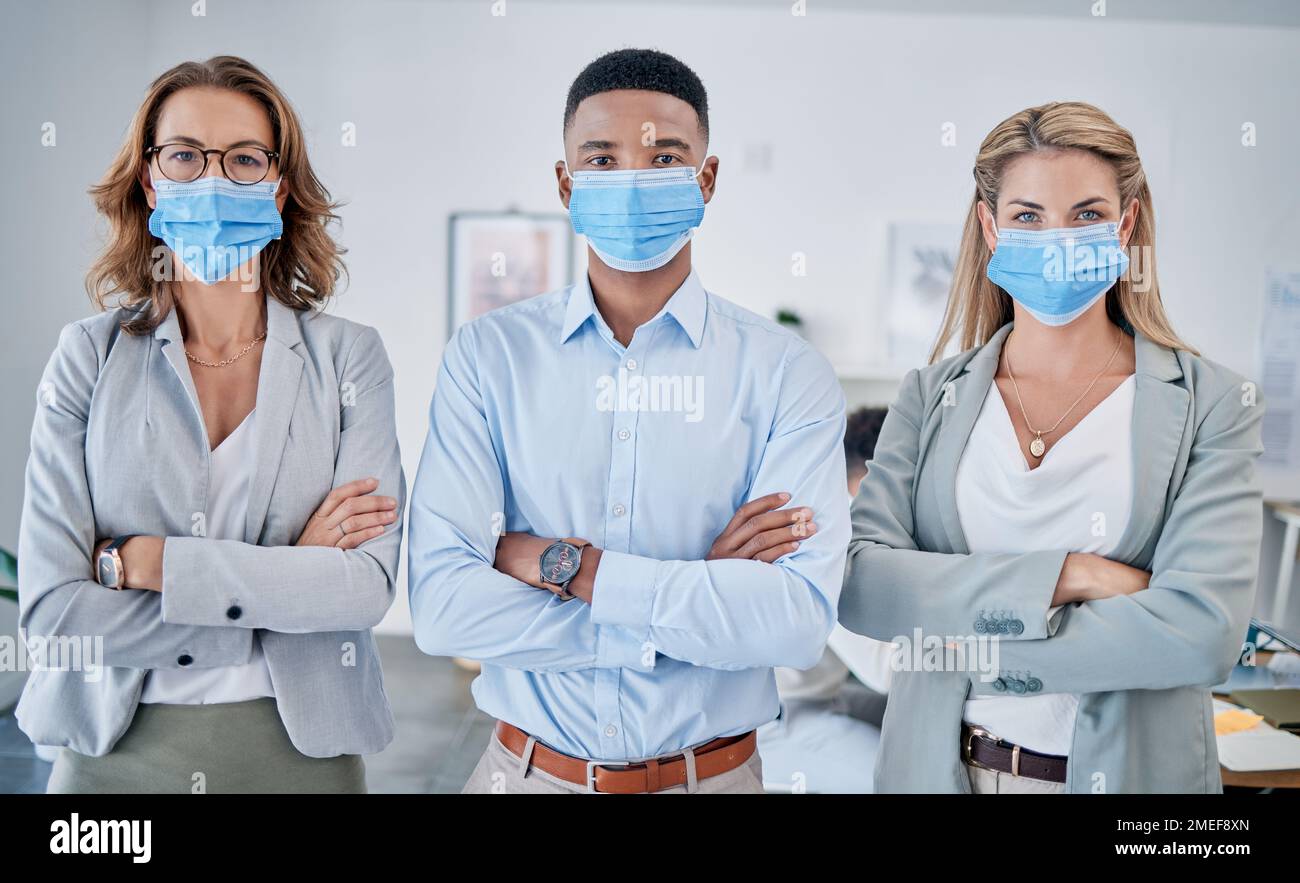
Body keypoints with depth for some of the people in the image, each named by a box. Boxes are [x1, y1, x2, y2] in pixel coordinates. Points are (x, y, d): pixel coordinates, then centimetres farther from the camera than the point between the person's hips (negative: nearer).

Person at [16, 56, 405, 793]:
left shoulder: (347, 357, -5)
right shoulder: (89, 358, -4)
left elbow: (368, 583, -15)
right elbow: (53, 608, -12)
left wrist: (148, 562, -16)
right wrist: (286, 583, -14)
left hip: (299, 747, 0)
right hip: (118, 752, 0)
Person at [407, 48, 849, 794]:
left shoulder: (786, 371, -9)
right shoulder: (487, 355, -7)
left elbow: (801, 619, -19)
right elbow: (443, 606, -16)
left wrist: (566, 566, -20)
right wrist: (706, 603, -18)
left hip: (712, 773, 0)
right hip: (529, 768, 0)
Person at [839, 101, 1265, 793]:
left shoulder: (1212, 405, -7)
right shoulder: (930, 396, -1)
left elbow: (1201, 633, -18)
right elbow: (858, 579, -13)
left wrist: (975, 646, -15)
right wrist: (1063, 577, -21)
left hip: (1128, 768, -1)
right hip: (937, 763, 2)